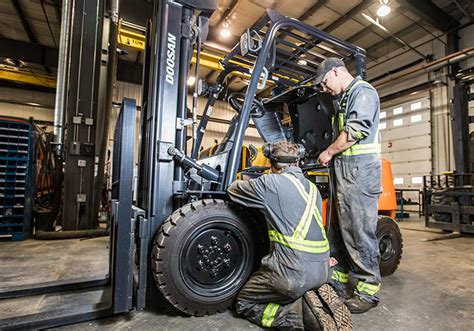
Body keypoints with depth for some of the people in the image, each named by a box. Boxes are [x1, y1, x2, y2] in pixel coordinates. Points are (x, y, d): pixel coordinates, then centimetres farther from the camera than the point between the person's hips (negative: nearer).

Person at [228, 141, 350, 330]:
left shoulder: (271, 183, -7)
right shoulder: (312, 187, 13)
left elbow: (233, 190, 8)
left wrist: (251, 186, 28)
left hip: (294, 272, -7)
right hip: (323, 271, 7)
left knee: (243, 303, 14)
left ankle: (299, 315, -2)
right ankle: (315, 300, 8)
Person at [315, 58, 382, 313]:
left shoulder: (363, 92, -4)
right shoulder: (346, 98, 25)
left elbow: (355, 131, -17)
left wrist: (329, 152, -7)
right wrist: (331, 155, 9)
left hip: (359, 170, -10)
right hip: (344, 170, 10)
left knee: (359, 231, -5)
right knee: (339, 229, 12)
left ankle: (368, 290, 9)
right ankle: (339, 281, 24)